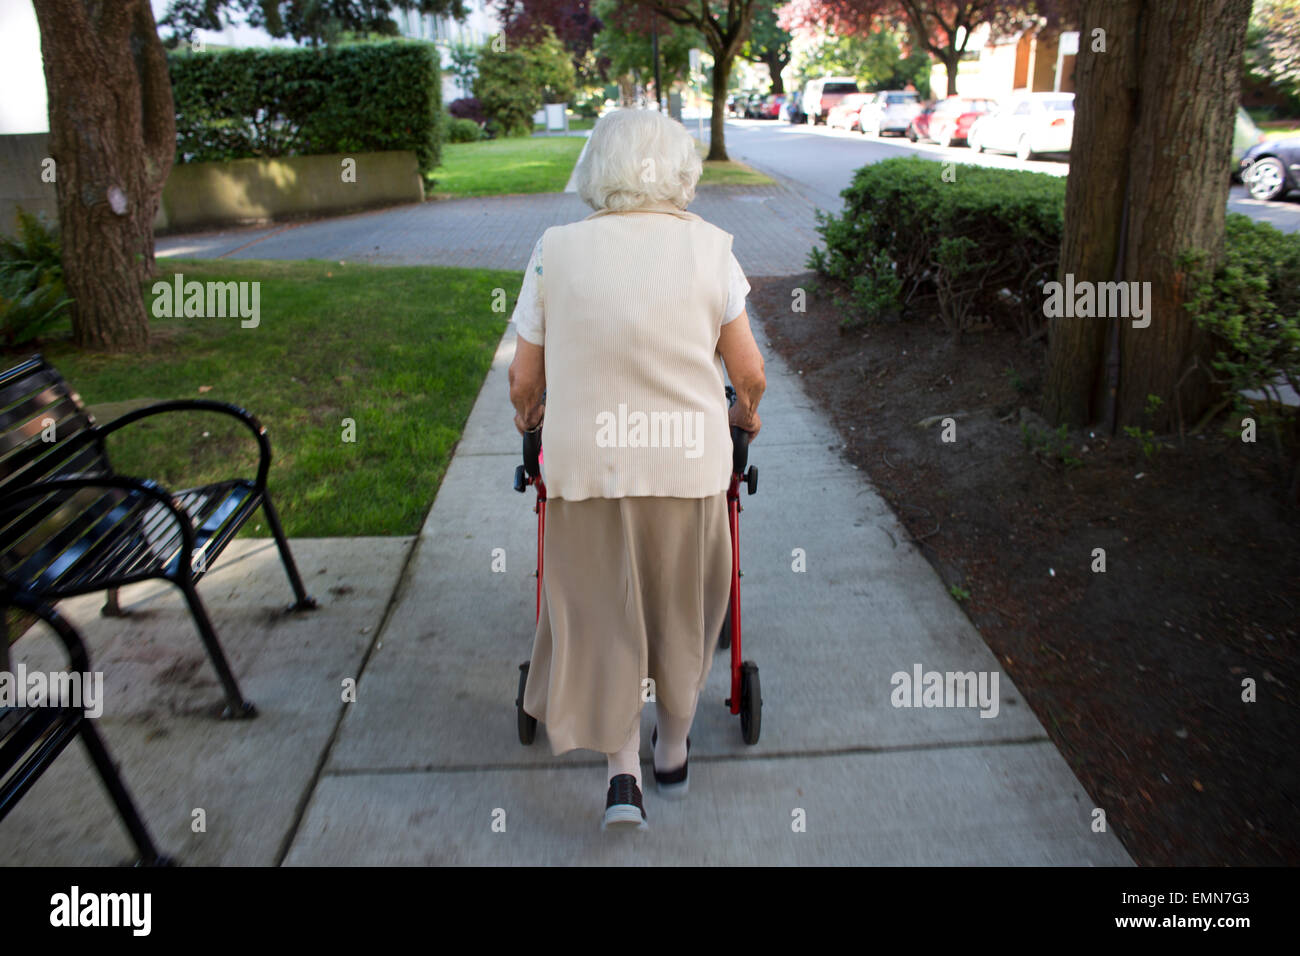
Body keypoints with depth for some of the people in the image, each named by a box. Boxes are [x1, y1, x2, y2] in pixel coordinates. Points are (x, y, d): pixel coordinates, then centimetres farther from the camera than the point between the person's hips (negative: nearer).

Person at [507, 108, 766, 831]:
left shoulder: (556, 248, -1)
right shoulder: (708, 245, -2)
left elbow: (525, 380, 3)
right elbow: (749, 375, 0)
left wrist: (530, 415, 25)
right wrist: (746, 412, 22)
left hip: (585, 463, 0)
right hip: (689, 458, 0)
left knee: (602, 613, 16)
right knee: (680, 608, 19)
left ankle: (623, 772, 14)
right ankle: (674, 751, 37)